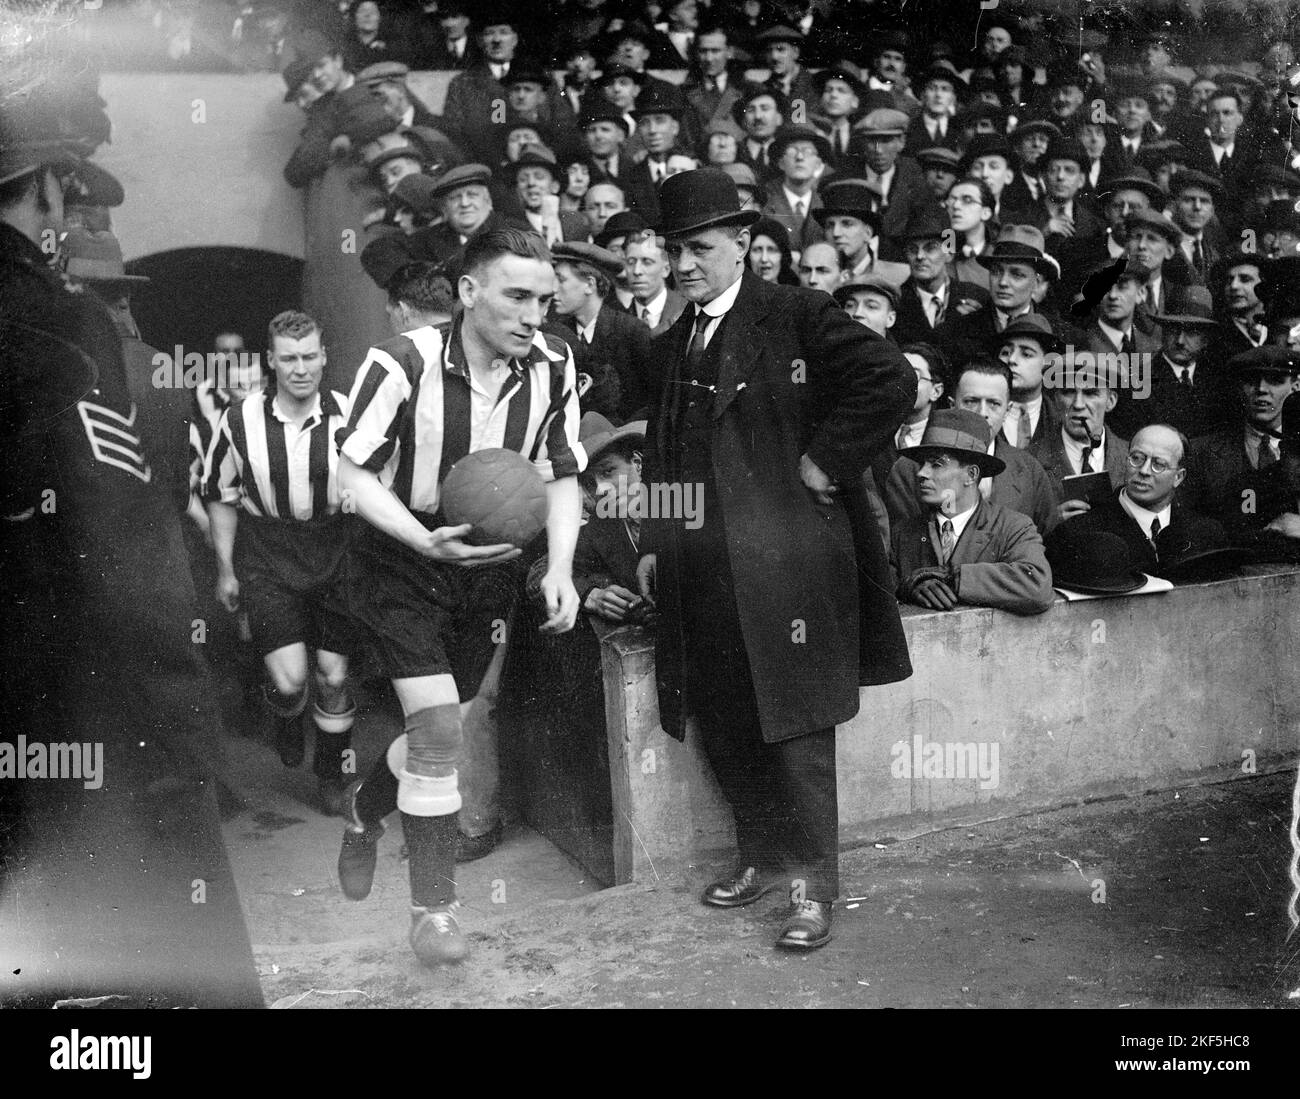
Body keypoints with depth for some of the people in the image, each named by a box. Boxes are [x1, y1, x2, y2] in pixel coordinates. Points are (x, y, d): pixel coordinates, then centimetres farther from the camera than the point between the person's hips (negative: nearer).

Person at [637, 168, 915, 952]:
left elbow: (892, 381, -15)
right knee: (723, 725, 11)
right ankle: (762, 856, 30)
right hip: (700, 571, 7)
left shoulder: (796, 315, -5)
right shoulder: (675, 343, 17)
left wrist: (824, 461, -13)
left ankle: (815, 885, 11)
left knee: (795, 730, -1)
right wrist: (653, 545, 12)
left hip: (784, 558, -6)